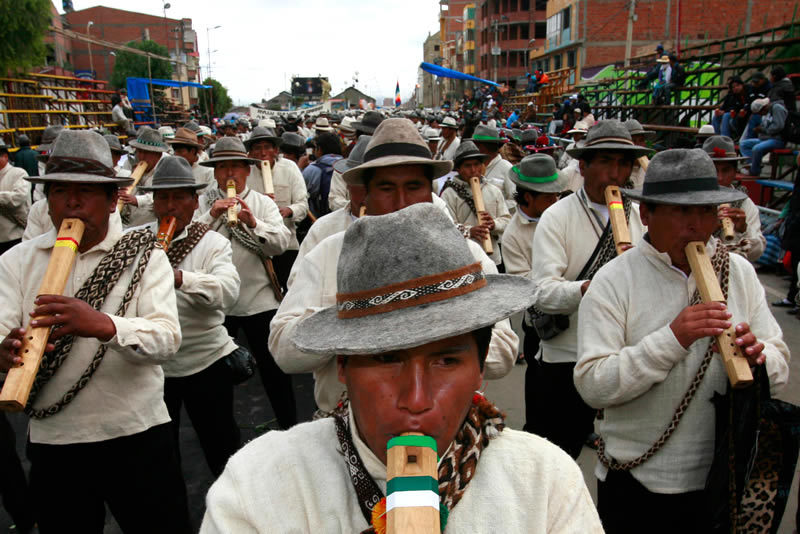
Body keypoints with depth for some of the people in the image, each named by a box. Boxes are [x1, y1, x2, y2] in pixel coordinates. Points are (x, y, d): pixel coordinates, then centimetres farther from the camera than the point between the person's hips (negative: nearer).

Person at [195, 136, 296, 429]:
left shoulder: (264, 203, 4)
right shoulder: (203, 203, 4)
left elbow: (282, 242, -11)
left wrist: (254, 223, -26)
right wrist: (211, 216, -22)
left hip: (259, 300, -1)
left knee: (274, 366, 5)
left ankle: (289, 425, 21)